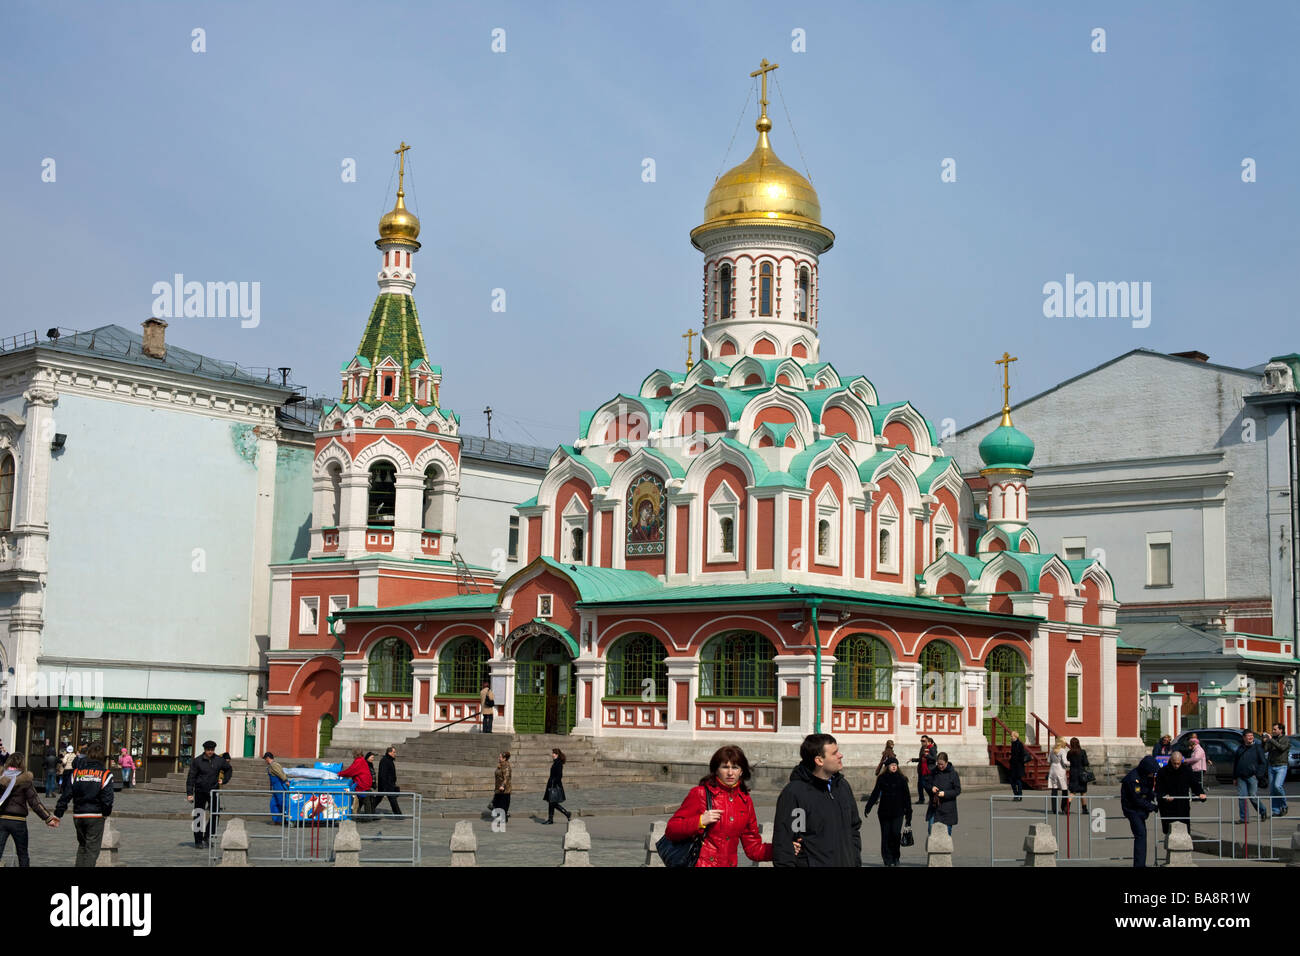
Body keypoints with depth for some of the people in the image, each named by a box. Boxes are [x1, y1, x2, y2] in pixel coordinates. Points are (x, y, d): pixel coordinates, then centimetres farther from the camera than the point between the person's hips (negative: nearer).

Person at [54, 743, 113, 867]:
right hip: (96, 816, -4)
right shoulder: (105, 774, -5)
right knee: (92, 849, 1)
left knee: (82, 845, 21)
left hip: (78, 815, 4)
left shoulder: (76, 772, 4)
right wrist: (107, 813, 5)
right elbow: (107, 798, -10)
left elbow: (66, 795, 2)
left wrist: (58, 813, 5)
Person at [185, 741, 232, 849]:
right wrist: (189, 793, -10)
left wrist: (224, 780, 10)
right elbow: (191, 778, -4)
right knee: (199, 817, 2)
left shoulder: (219, 761, 3)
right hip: (200, 792, -2)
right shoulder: (197, 761, -5)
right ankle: (198, 841, 9)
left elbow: (229, 769, 23)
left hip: (213, 791, 2)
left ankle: (207, 838, 6)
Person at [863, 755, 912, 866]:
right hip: (884, 811, 2)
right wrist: (868, 807, 7)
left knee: (896, 833, -14)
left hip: (897, 812, -2)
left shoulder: (901, 779, 2)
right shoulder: (882, 779, 4)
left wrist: (908, 811, 4)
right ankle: (888, 860, 10)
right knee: (885, 835, 2)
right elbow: (875, 794, 10)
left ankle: (895, 857, 5)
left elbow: (906, 796, 5)